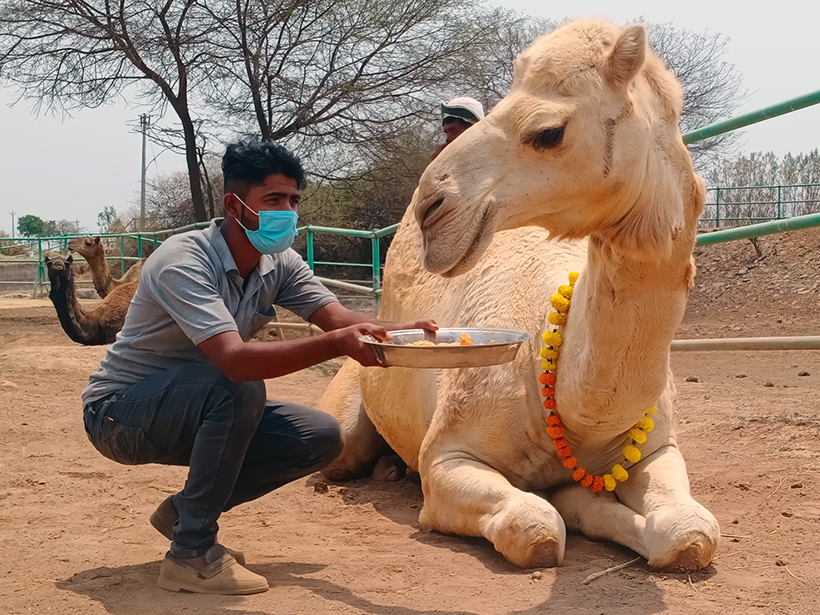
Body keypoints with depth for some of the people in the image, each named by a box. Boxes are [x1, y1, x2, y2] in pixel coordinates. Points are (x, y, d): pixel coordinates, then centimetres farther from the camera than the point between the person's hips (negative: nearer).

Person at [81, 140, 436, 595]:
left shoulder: (279, 264, -4)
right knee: (240, 389, -34)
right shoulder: (183, 262, -29)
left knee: (321, 438, -6)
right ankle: (191, 554, -22)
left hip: (196, 410, 8)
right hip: (117, 412, -7)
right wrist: (337, 343, -52)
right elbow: (234, 359, -42)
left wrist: (397, 333, -36)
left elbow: (338, 317, -15)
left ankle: (184, 510, 7)